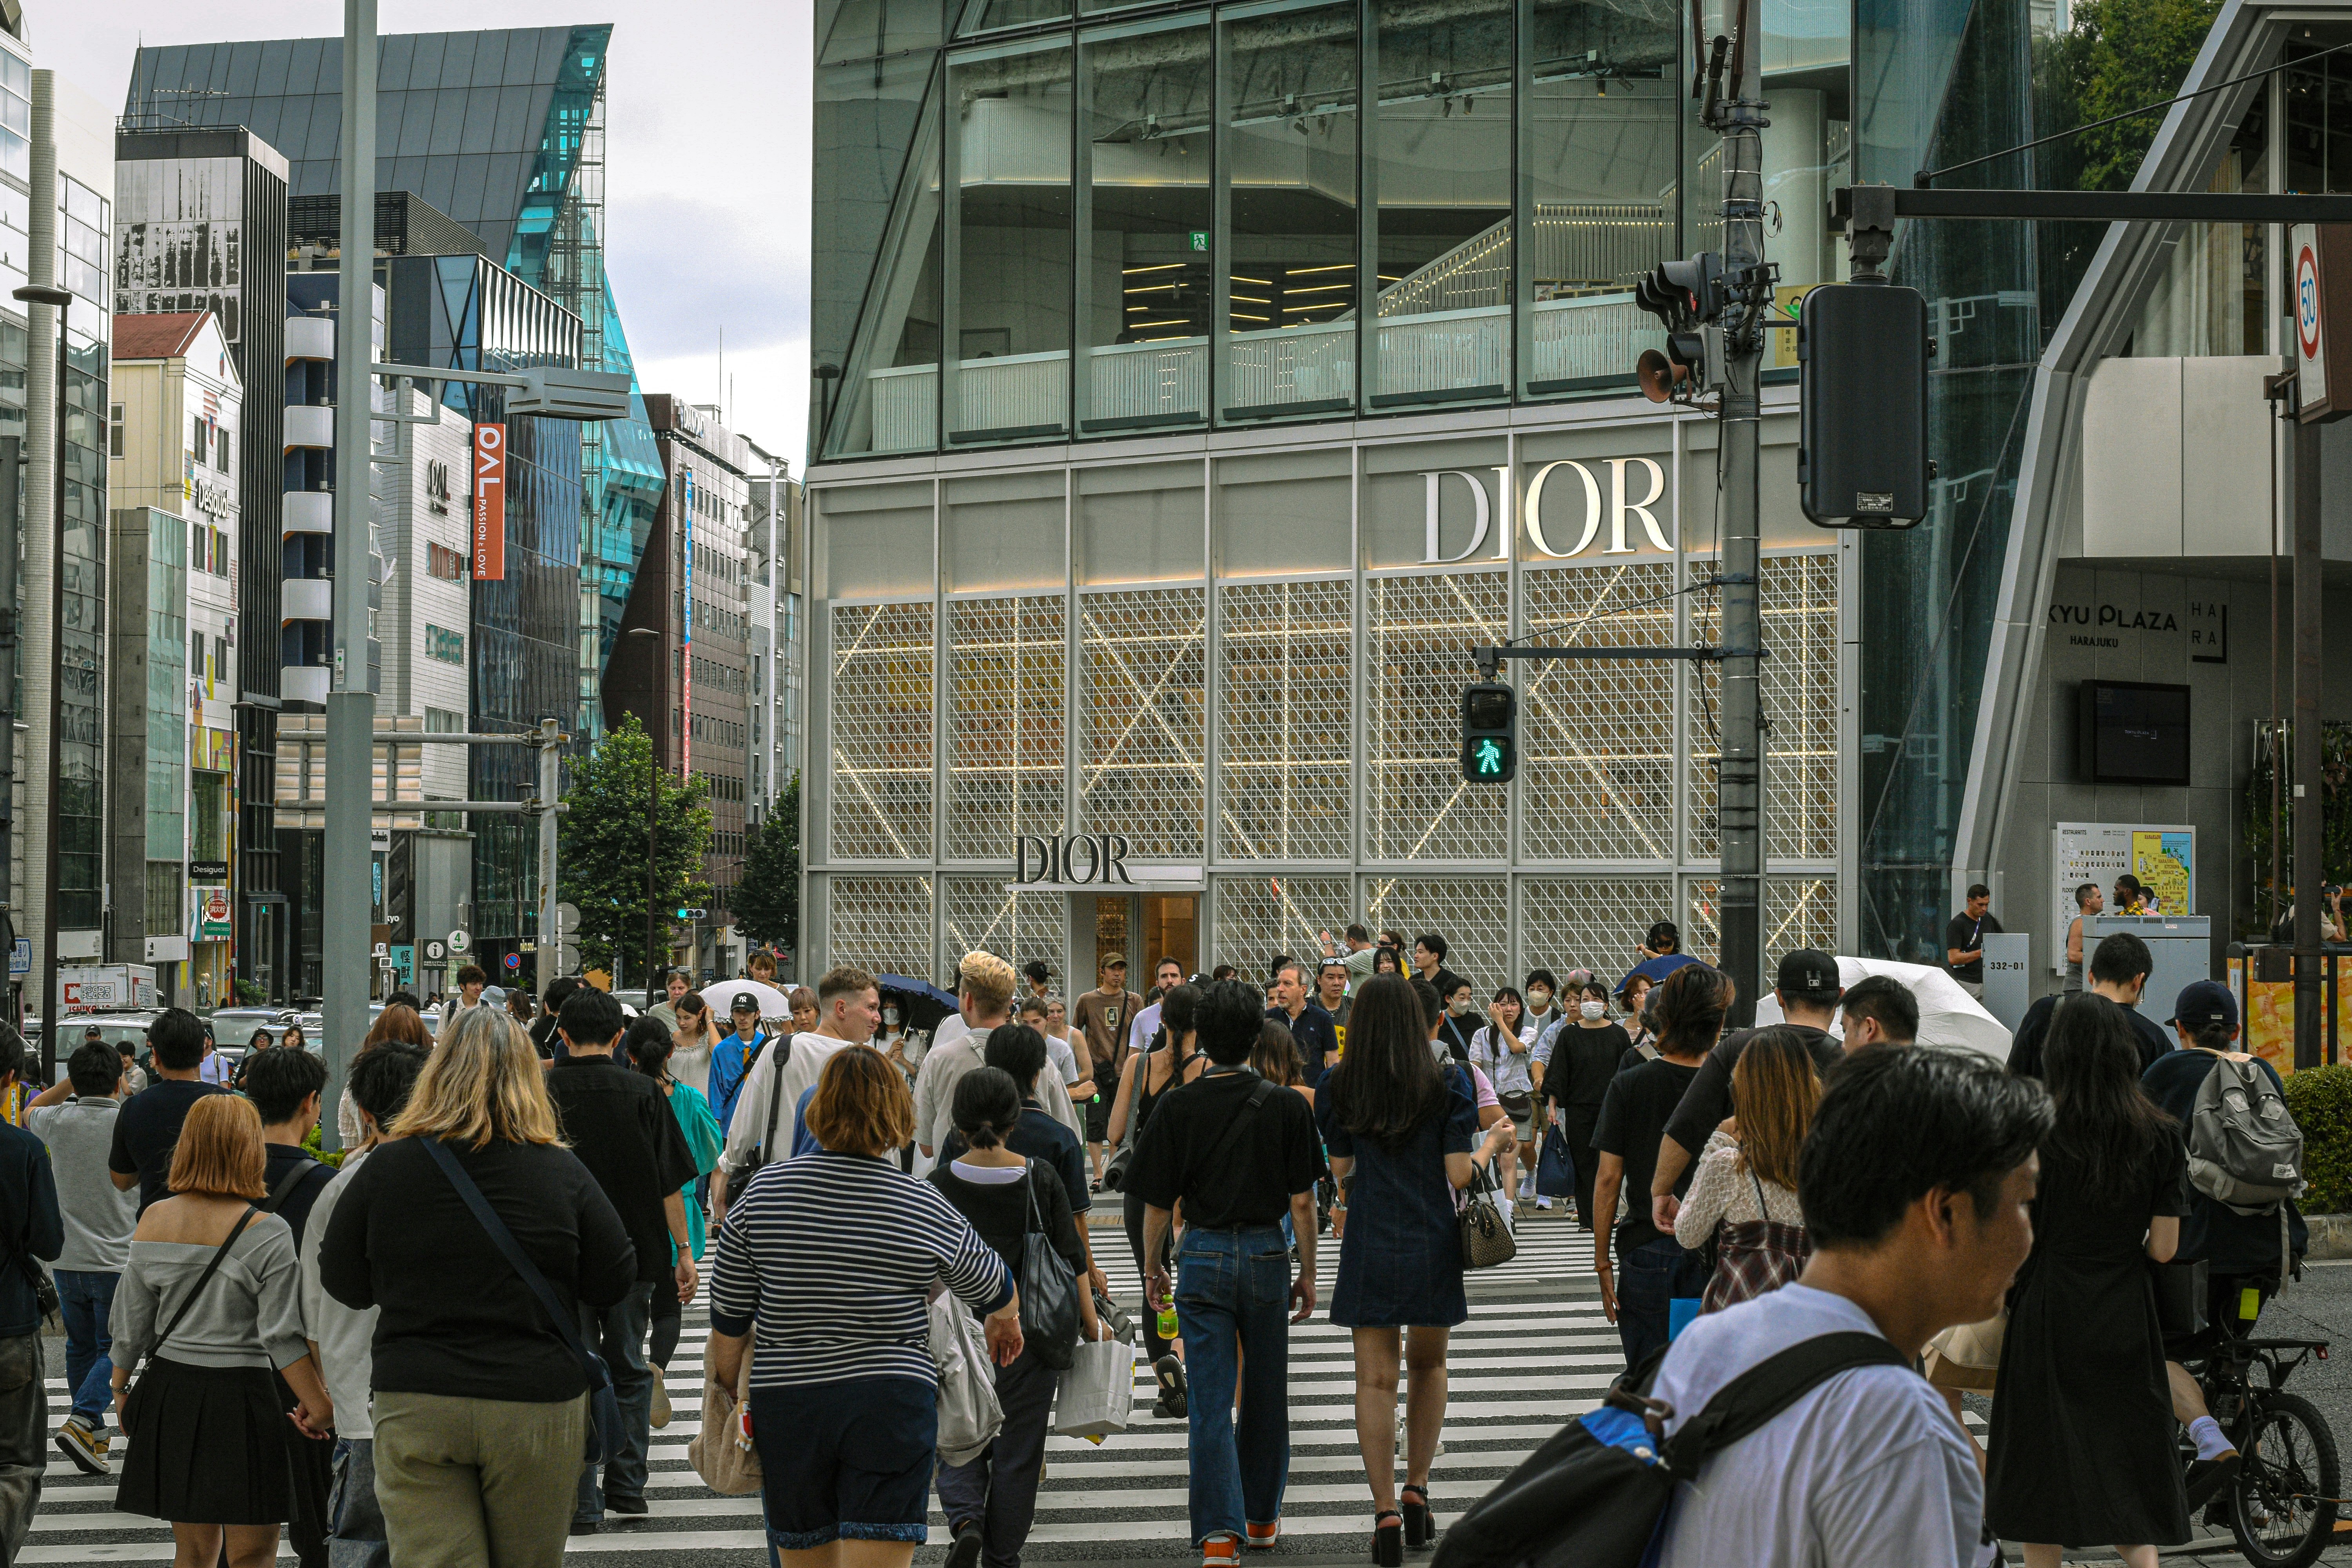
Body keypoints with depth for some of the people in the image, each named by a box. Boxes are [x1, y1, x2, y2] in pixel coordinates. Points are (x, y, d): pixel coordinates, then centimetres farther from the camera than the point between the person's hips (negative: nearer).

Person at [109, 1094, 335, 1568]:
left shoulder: (154, 1219, 2)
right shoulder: (266, 1232, -12)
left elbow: (131, 1323, 9)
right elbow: (282, 1334, -14)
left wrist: (121, 1392, 22)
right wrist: (318, 1405, -7)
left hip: (169, 1392, 5)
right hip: (241, 1395, -5)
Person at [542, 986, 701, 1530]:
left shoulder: (541, 1093, -5)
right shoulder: (643, 1091, -3)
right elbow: (671, 1180, -3)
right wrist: (684, 1250, 3)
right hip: (633, 1254, 1)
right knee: (629, 1369, 16)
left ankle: (583, 1502, 1)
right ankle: (626, 1485, 17)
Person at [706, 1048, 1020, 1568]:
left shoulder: (764, 1192, -2)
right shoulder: (927, 1209, -3)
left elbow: (729, 1322, 4)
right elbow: (998, 1296, 15)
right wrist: (1005, 1325, 38)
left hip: (785, 1403, 2)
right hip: (892, 1403, -2)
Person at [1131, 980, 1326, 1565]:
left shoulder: (1177, 1107, -6)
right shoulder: (1287, 1107, -4)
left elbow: (1157, 1203, -3)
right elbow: (1302, 1201, -3)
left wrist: (1153, 1268, 12)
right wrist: (1308, 1274, 8)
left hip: (1203, 1255, -1)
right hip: (1267, 1253, 1)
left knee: (1210, 1401, 0)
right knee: (1265, 1394, 16)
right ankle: (1262, 1515, 29)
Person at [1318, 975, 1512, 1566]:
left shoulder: (1338, 1089, -2)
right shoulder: (1447, 1083, -5)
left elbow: (1343, 1174, 6)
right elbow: (1460, 1174, -7)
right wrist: (1494, 1145, 12)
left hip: (1369, 1246, 0)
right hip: (1434, 1247, 0)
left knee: (1376, 1378, 1)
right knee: (1428, 1366, 20)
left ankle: (1386, 1513, -5)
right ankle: (1416, 1490, 16)